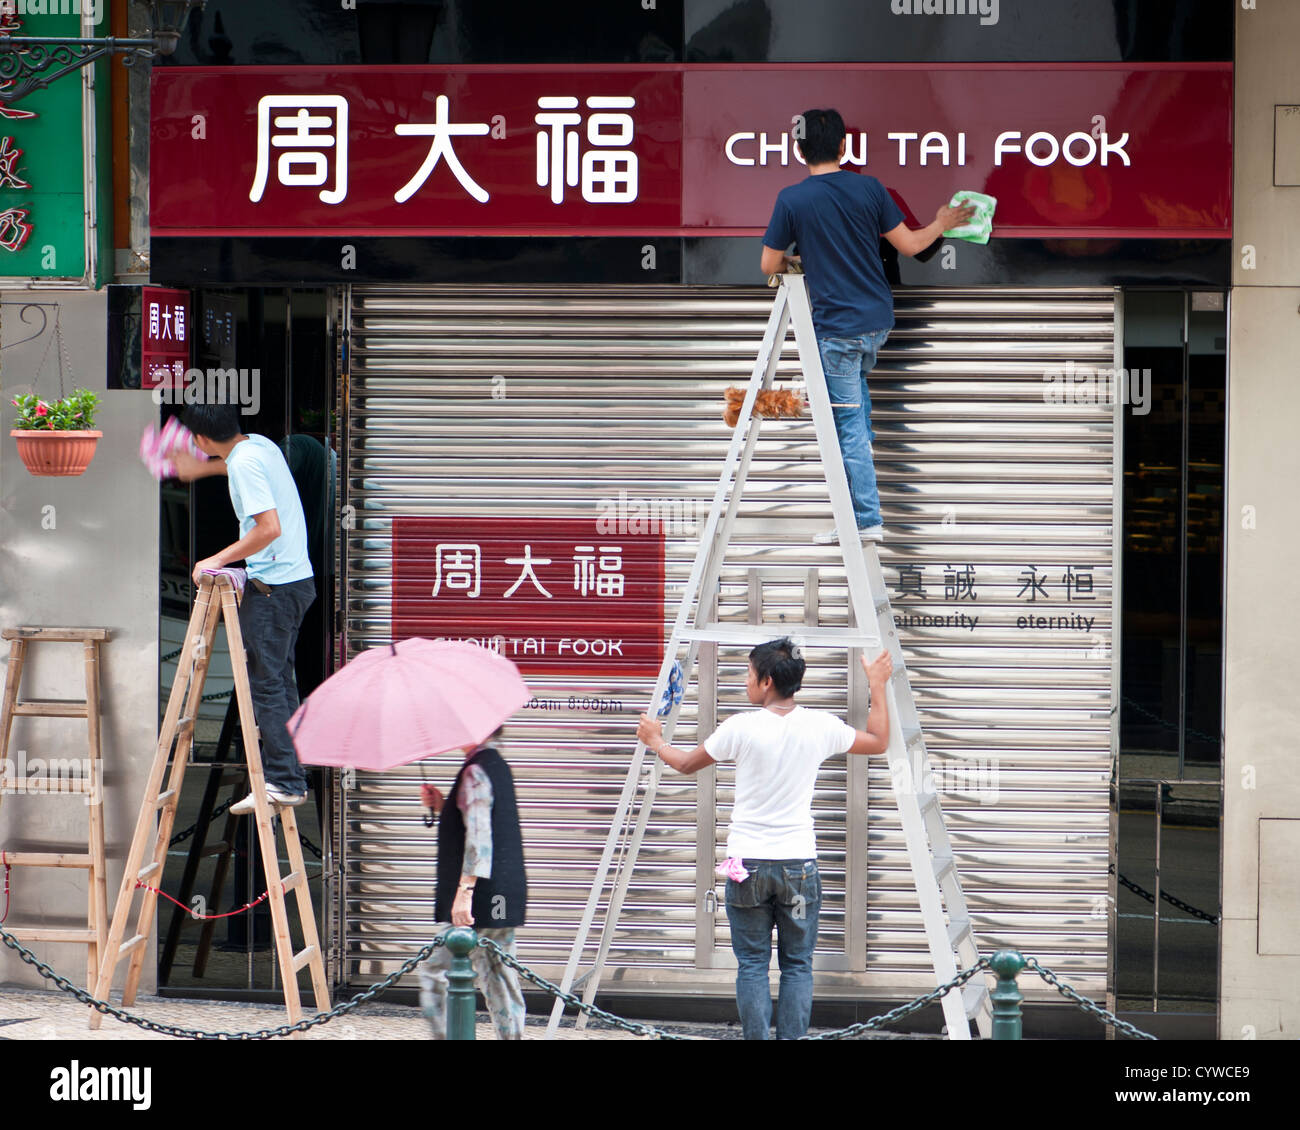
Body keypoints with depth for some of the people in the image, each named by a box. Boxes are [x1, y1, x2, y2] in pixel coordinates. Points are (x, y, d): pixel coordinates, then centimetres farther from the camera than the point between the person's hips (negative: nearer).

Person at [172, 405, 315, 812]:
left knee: (265, 682, -7)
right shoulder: (260, 445, 11)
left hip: (272, 587, -10)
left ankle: (284, 782, -9)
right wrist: (203, 468, 51)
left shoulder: (245, 464, -17)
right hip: (298, 580, 10)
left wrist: (218, 560, -19)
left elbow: (270, 527, -26)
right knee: (279, 679, 17)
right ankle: (291, 777, 22)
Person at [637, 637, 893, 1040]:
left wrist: (655, 741, 26)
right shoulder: (821, 727, -3)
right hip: (799, 863, 2)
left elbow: (687, 764, 6)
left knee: (752, 965, 4)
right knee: (797, 966, 7)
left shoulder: (742, 727, -9)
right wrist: (877, 687, 26)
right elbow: (879, 742, 15)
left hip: (748, 863, -2)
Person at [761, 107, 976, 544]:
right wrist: (940, 225, 22)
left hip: (837, 326, -5)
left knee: (848, 424, 2)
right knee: (856, 384, 35)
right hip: (879, 319, 5)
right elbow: (908, 245, 3)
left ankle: (866, 520, 5)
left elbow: (769, 266, -6)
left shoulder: (791, 199, -12)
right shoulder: (869, 188, -4)